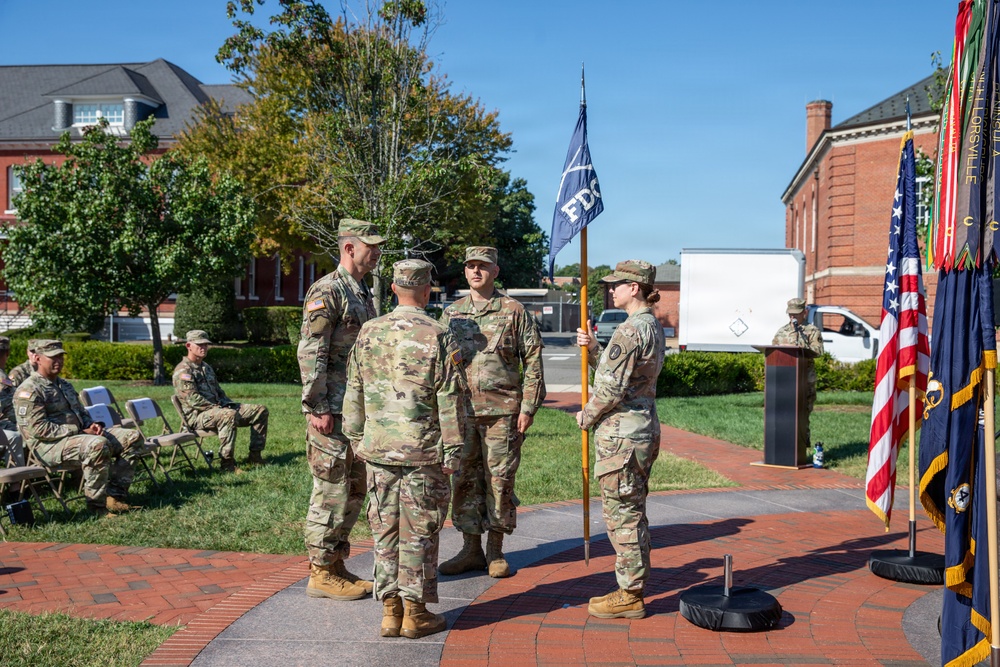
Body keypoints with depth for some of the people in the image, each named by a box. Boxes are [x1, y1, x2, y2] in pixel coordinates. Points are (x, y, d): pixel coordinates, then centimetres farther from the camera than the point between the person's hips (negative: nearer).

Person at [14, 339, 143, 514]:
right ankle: (97, 503, -25)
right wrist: (79, 432, -18)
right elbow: (39, 429, -19)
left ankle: (116, 492, -6)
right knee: (98, 445, -38)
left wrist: (91, 425, 2)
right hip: (50, 445, -9)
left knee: (132, 437, -2)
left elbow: (81, 412, 27)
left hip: (78, 434, 10)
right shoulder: (29, 390, -10)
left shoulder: (64, 385, 20)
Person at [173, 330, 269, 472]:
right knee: (229, 415, -41)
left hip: (215, 409, 9)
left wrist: (231, 405, 9)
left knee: (260, 411, 1)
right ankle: (226, 464, -36)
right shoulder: (183, 371, -10)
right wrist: (218, 408, -20)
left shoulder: (206, 367, 22)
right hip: (197, 415, -9)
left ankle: (255, 456, 1)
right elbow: (193, 400, -19)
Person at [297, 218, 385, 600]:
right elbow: (310, 353, -18)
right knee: (331, 492, -3)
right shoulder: (327, 291, -13)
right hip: (332, 411, -9)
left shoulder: (363, 293, 16)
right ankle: (321, 573, 7)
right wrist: (316, 407, -22)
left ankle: (336, 564, 24)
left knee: (353, 490, 14)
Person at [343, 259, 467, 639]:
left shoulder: (369, 333, 4)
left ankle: (390, 610, 15)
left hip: (377, 449, 4)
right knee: (419, 532, 4)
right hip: (424, 451, -3)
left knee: (385, 529, 10)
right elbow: (450, 401, -8)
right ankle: (415, 612, 11)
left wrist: (356, 438, 19)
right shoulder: (439, 337, -8)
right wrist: (453, 450, -2)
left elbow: (354, 392, 10)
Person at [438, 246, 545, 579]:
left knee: (500, 481, 2)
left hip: (502, 411, -3)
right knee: (464, 481, 7)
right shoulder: (451, 313, 12)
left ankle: (495, 551, 14)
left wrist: (528, 407, -6)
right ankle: (471, 549, 18)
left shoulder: (514, 311, 1)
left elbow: (533, 361, 0)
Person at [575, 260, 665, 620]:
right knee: (633, 514, 16)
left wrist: (585, 417, -5)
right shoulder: (653, 327, 13)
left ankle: (630, 597, 8)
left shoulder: (630, 331, -18)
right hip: (643, 429, 10)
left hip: (620, 434, -10)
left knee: (622, 516, -1)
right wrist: (592, 348, 4)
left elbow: (611, 388, -20)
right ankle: (634, 587, 26)